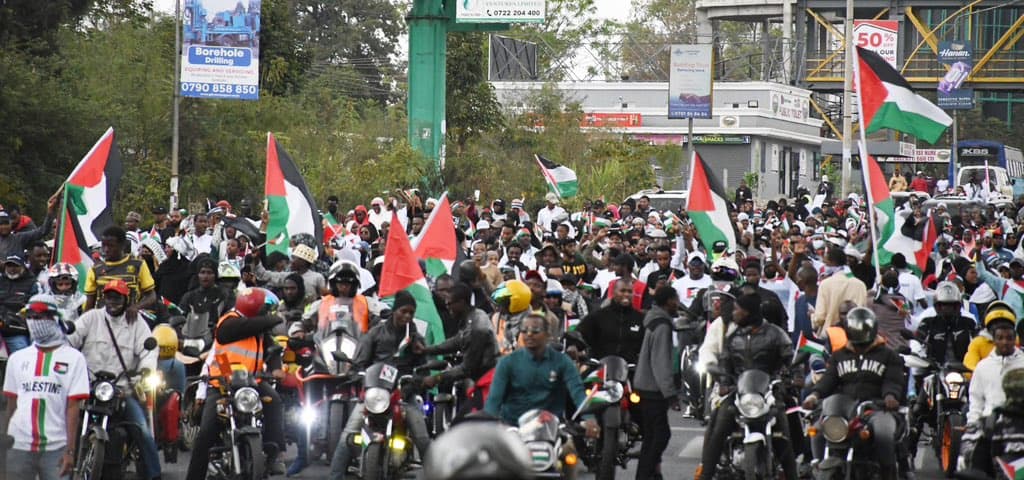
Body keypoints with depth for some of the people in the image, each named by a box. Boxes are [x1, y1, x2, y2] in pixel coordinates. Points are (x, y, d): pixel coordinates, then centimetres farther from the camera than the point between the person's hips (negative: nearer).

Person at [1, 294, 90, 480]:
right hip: (18, 446, 3)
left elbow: (73, 407, -4)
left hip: (55, 448, -3)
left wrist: (70, 450, -10)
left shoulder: (73, 358, 1)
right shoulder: (17, 358, 13)